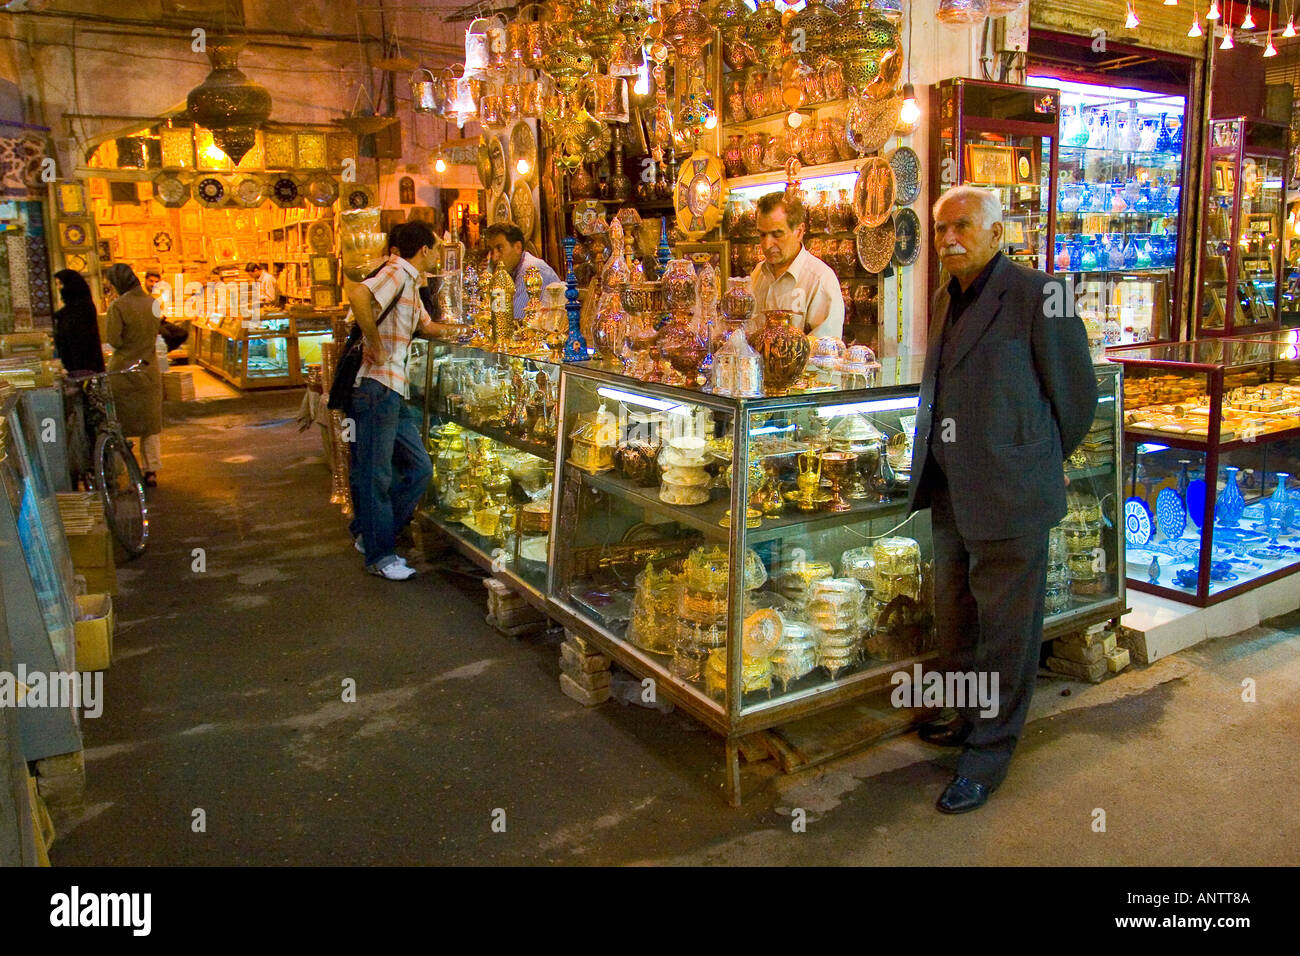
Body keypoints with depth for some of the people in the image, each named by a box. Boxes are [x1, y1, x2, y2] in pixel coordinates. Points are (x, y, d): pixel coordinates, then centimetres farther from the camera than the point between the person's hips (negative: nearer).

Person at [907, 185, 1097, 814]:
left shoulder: (1037, 295, -12)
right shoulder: (947, 299, 12)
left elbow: (1076, 393, -6)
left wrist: (1040, 463, 5)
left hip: (1007, 498, -8)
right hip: (949, 495, 8)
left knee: (1004, 630, 6)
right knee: (955, 620, 21)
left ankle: (988, 756, 20)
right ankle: (972, 717, 42)